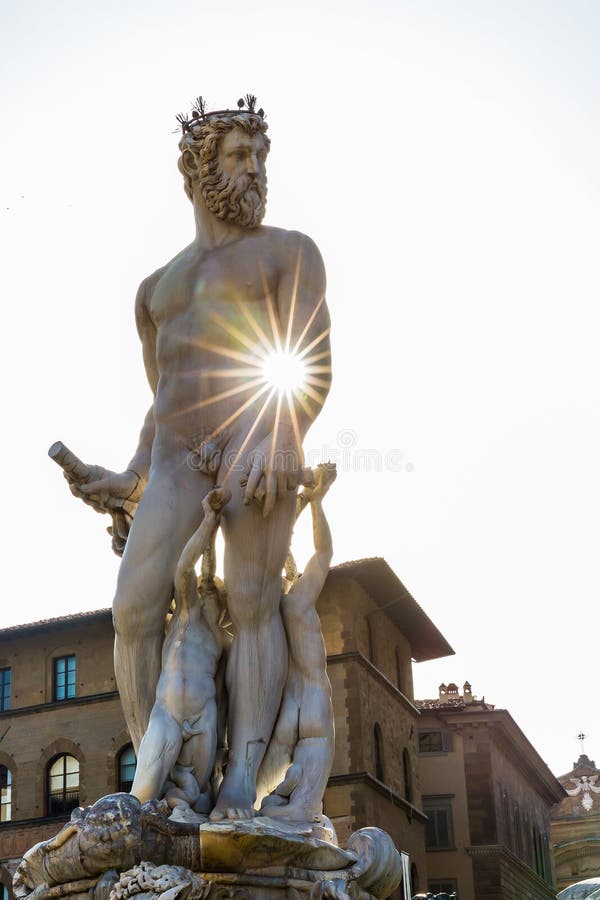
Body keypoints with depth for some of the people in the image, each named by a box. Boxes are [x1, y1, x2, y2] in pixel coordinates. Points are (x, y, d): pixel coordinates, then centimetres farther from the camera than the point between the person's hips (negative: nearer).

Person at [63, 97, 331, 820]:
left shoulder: (288, 252, 12)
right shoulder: (157, 288, 27)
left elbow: (316, 364, -2)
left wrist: (279, 441, -20)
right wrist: (132, 479, 10)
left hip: (259, 437, -4)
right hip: (179, 457, 4)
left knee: (252, 601, -17)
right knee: (135, 607, -13)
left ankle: (241, 785, -22)